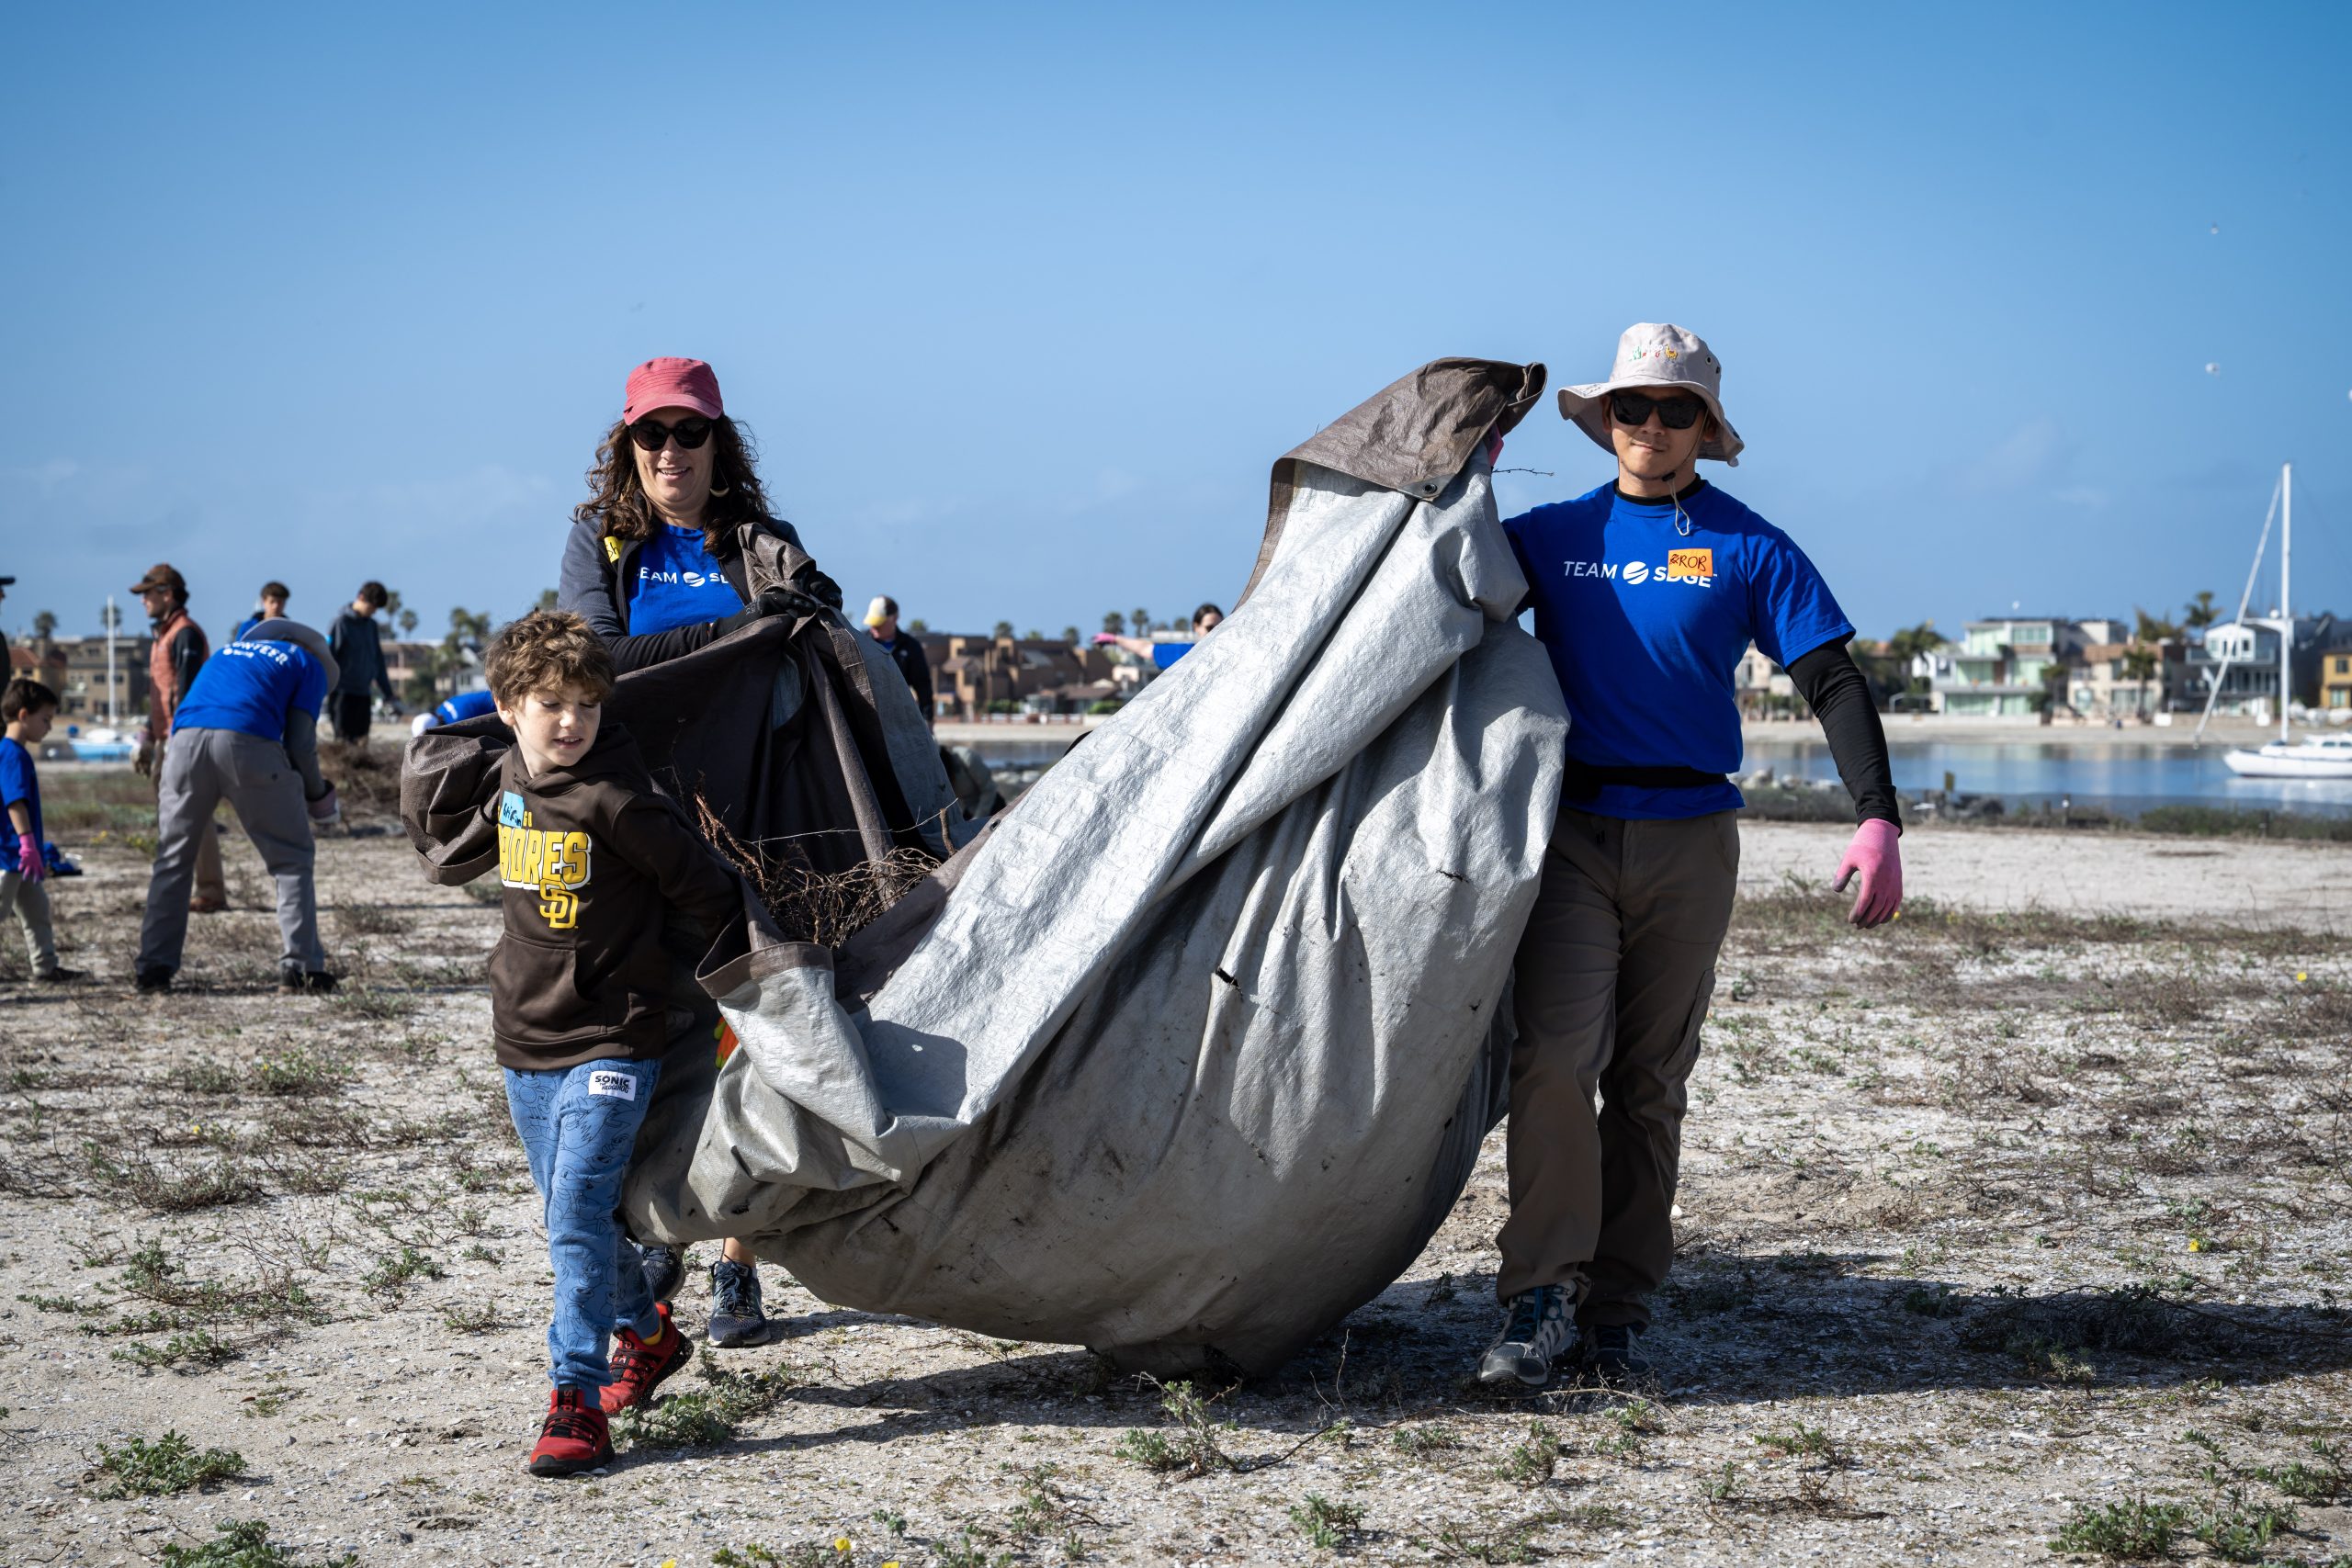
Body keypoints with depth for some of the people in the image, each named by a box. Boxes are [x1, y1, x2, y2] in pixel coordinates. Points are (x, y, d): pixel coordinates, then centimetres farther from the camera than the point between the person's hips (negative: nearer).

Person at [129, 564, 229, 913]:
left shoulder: (186, 634, -12)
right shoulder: (162, 635, 20)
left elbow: (187, 690, -19)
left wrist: (178, 740, -23)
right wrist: (147, 738, 23)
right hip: (167, 740, 10)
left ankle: (211, 892, -8)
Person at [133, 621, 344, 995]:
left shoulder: (228, 651, 37)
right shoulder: (309, 665, 21)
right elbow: (300, 744, 9)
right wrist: (317, 795, 24)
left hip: (186, 739, 4)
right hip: (248, 741, -4)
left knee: (173, 857, 18)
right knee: (291, 859, 10)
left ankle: (154, 965, 15)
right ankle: (300, 967, 4)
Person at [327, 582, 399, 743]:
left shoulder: (372, 626, 12)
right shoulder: (341, 623, -7)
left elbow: (378, 661, 19)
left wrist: (389, 695, 17)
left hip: (363, 693, 6)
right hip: (343, 692, -6)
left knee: (361, 741, 3)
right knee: (344, 740, -8)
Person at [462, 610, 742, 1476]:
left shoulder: (617, 799, -17)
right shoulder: (505, 787, 4)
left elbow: (705, 886, -10)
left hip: (611, 1041, -7)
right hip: (525, 1039, 7)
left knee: (578, 1212, -14)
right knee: (570, 1212, 17)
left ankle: (578, 1402, -12)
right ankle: (644, 1331, 39)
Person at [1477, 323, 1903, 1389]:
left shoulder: (1748, 549, 3)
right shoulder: (1549, 536, 9)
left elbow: (1833, 683, -1)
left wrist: (1877, 819, -12)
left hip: (1689, 837, 0)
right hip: (1572, 830, 0)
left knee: (1650, 1081, 6)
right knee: (1555, 1056, -16)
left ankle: (1616, 1312, 13)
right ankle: (1541, 1299, -11)